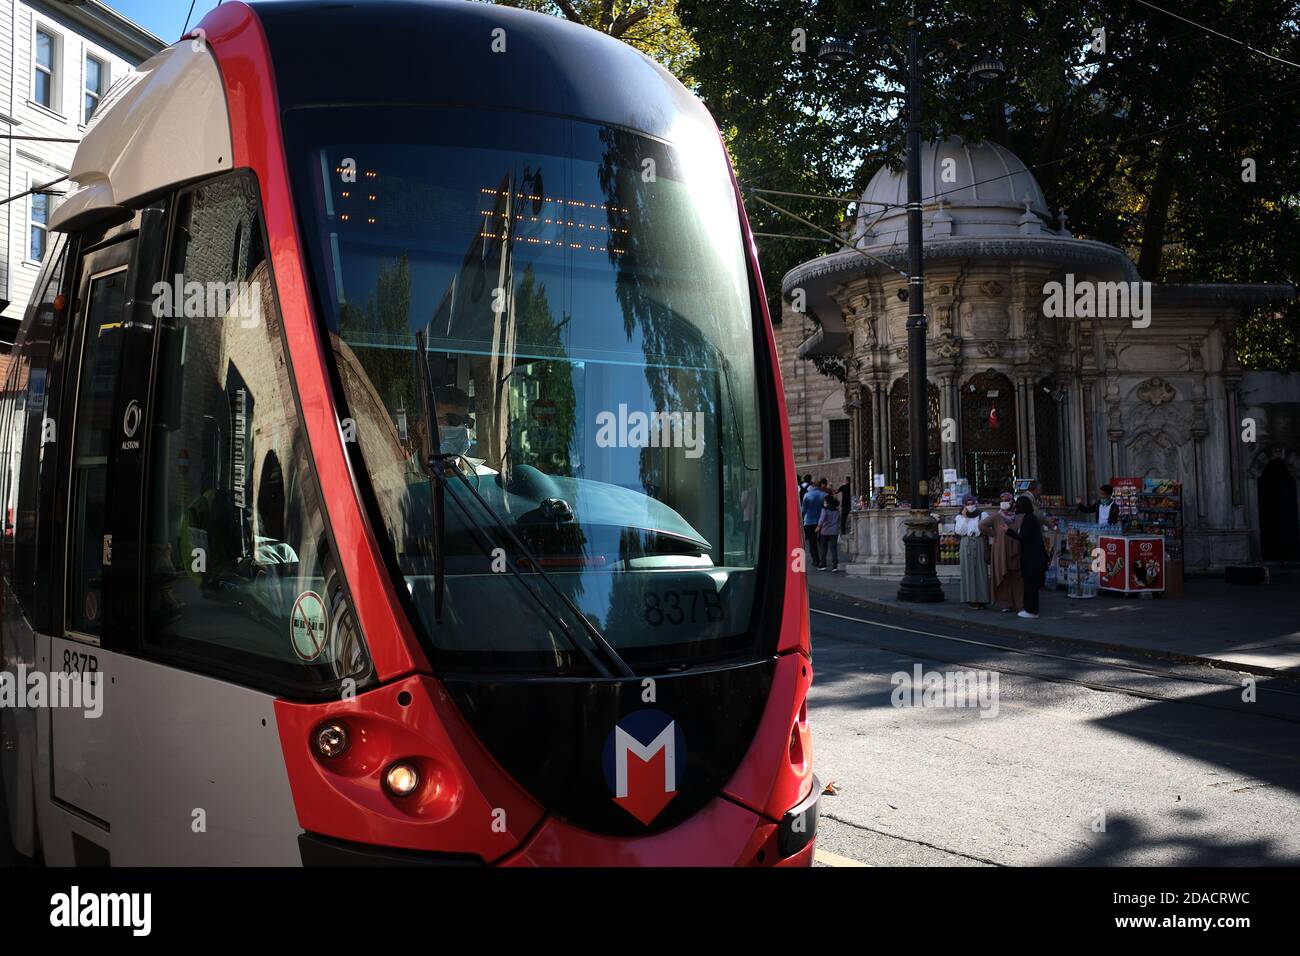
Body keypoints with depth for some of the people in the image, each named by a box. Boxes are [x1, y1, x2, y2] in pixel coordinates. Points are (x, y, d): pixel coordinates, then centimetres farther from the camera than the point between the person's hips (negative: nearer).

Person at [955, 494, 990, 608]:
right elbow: (960, 532, -6)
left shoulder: (982, 515, 5)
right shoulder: (960, 517, 8)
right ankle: (971, 599, 3)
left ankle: (981, 599, 2)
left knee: (980, 571, -2)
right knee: (968, 572, -1)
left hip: (979, 546, -1)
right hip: (966, 546, 1)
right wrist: (964, 517, -7)